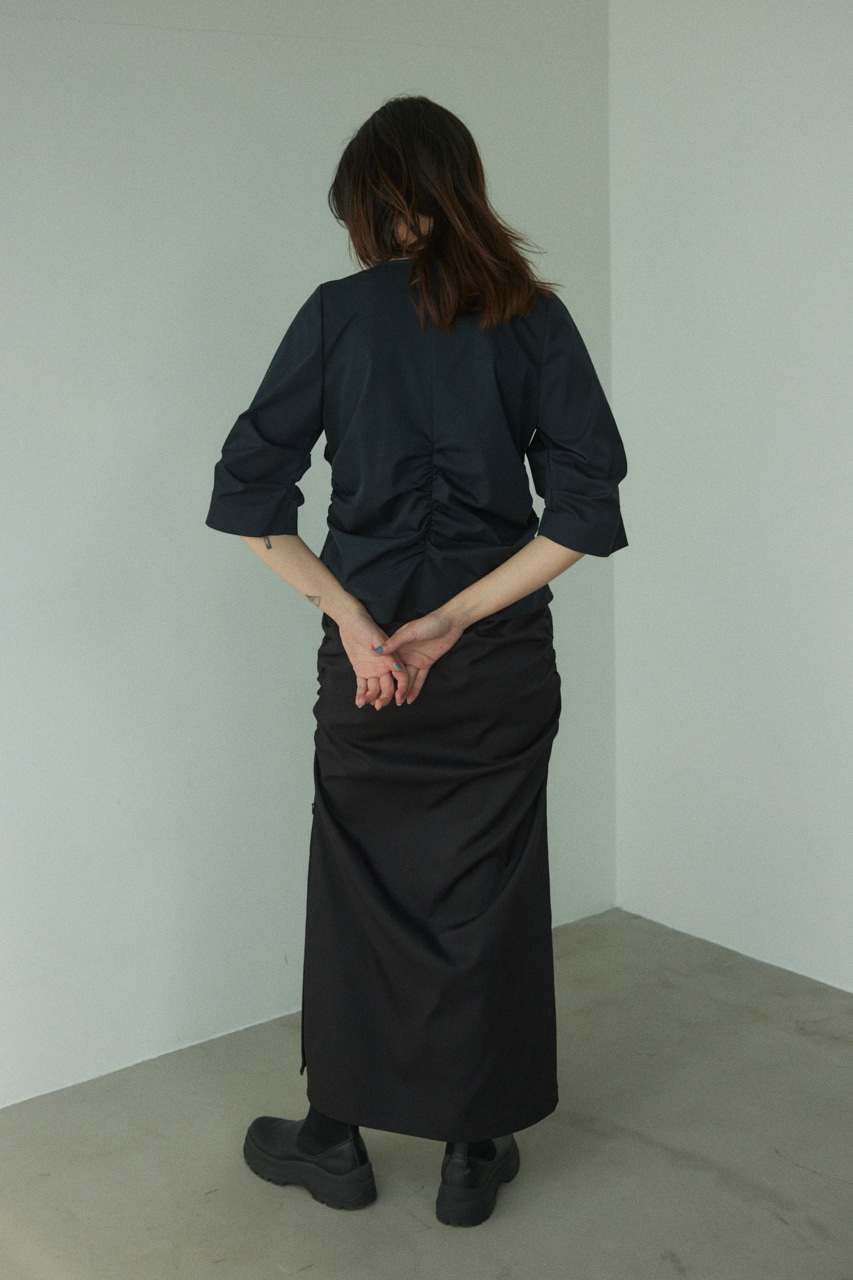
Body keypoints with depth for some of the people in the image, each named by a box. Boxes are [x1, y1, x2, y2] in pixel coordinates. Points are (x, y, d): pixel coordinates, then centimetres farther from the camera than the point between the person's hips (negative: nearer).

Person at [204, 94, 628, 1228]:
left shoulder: (339, 315, -5)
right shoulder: (534, 317, -3)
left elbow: (250, 492, -8)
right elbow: (586, 506, -9)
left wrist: (349, 613, -9)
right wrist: (456, 619, -10)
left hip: (366, 657, -1)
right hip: (505, 664, 1)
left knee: (359, 890, 14)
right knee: (487, 896, 11)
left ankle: (338, 1137, 28)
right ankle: (475, 1154, 23)